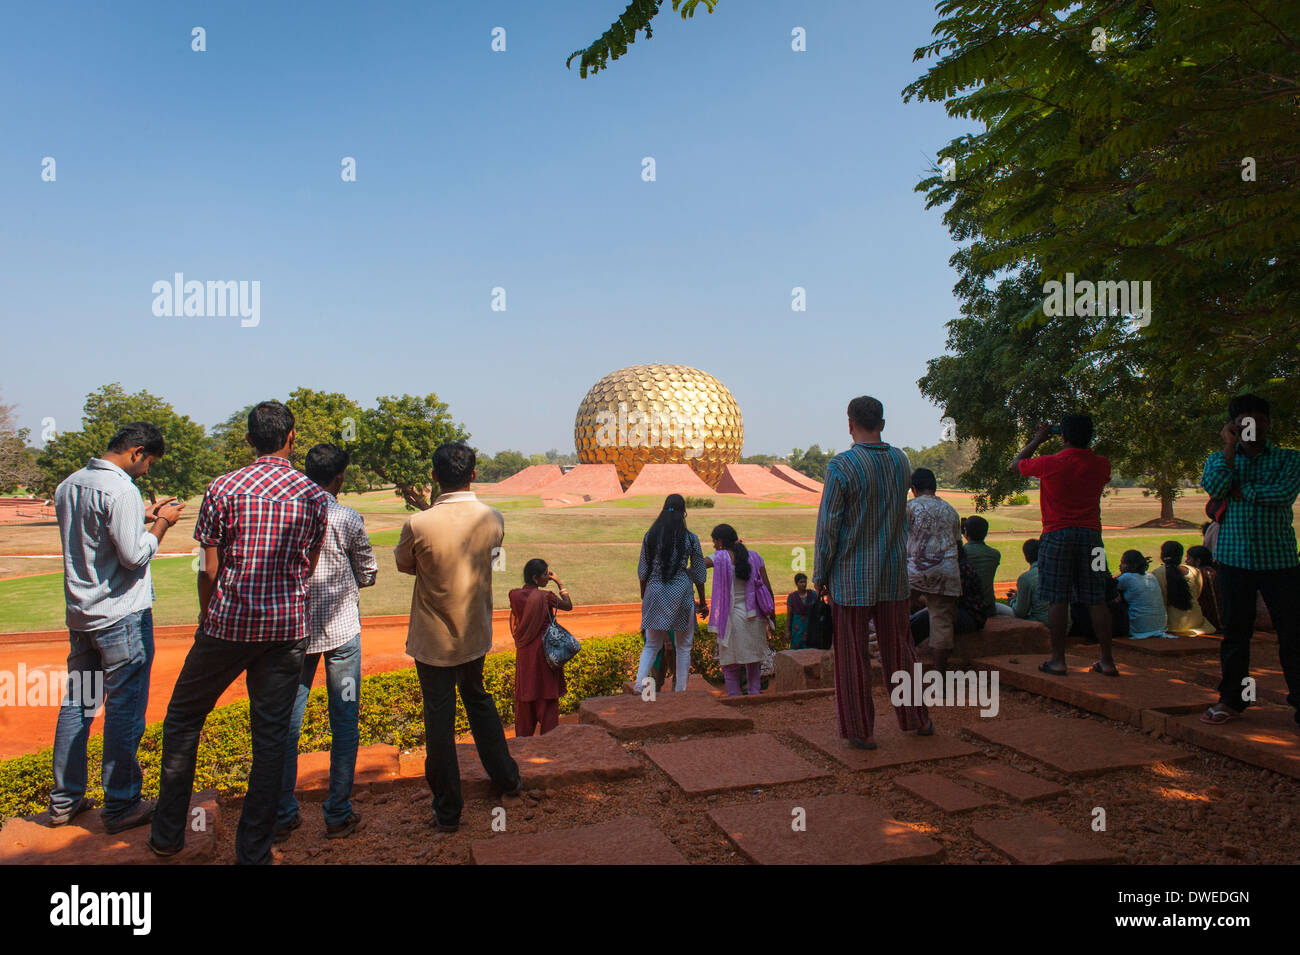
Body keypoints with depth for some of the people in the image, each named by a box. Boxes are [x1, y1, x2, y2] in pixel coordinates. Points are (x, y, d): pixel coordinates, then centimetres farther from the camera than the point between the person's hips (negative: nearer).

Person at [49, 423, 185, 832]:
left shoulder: (68, 485, 9)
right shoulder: (122, 490, -19)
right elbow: (135, 556, -21)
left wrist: (142, 516, 16)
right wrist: (161, 523, -6)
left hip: (79, 614, 9)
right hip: (122, 617, -9)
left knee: (76, 704, 16)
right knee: (124, 710, 1)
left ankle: (64, 800, 26)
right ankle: (120, 806, 9)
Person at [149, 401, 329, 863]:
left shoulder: (223, 488, -6)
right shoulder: (314, 495, 0)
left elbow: (209, 570, -3)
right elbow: (307, 569, 6)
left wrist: (208, 620, 12)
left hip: (229, 623, -1)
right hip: (288, 627, 1)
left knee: (183, 718, 19)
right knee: (271, 734, 8)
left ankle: (168, 833, 27)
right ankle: (254, 850, 16)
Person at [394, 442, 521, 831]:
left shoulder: (419, 526, -22)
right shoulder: (493, 519, -11)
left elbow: (403, 565, -2)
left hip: (434, 639, -4)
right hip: (477, 634, 4)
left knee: (439, 719, 9)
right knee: (478, 700, 26)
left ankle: (448, 810, 21)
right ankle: (507, 777, 38)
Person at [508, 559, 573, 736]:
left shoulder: (515, 595, -4)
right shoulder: (545, 596, -15)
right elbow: (568, 605, 1)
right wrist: (560, 583, 8)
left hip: (524, 653, 4)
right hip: (545, 651, -4)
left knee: (524, 696, 14)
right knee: (547, 696, 7)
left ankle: (523, 737, 22)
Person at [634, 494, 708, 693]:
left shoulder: (650, 536, 0)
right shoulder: (690, 539, -6)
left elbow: (643, 570, 5)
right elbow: (698, 574, 0)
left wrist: (643, 595, 18)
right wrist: (702, 602, 10)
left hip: (655, 591, 2)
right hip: (681, 592, -2)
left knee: (652, 644, 13)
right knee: (683, 647, 12)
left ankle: (640, 683, -6)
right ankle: (680, 691, 16)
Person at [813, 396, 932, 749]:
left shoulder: (841, 466, -15)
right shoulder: (901, 461, 2)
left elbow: (828, 526, -13)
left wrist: (820, 575, -4)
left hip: (852, 577, -5)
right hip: (894, 574, 5)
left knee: (852, 654, 6)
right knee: (898, 648, 18)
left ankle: (861, 730, 14)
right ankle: (917, 719, 30)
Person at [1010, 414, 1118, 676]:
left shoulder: (1049, 463, -10)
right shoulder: (1102, 465, 1)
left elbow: (1016, 464, 8)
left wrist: (1037, 440, 17)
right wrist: (1081, 444, 22)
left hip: (1057, 536, -4)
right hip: (1090, 534, 4)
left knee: (1057, 599, 0)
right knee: (1096, 600, 7)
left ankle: (1058, 660, 3)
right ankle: (1107, 661, 12)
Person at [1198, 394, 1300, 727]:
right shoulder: (1219, 458, 11)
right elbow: (1213, 487, -11)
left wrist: (1238, 491, -7)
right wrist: (1231, 447, -8)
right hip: (1234, 558, 1)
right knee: (1235, 631, 8)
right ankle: (1232, 699, 18)